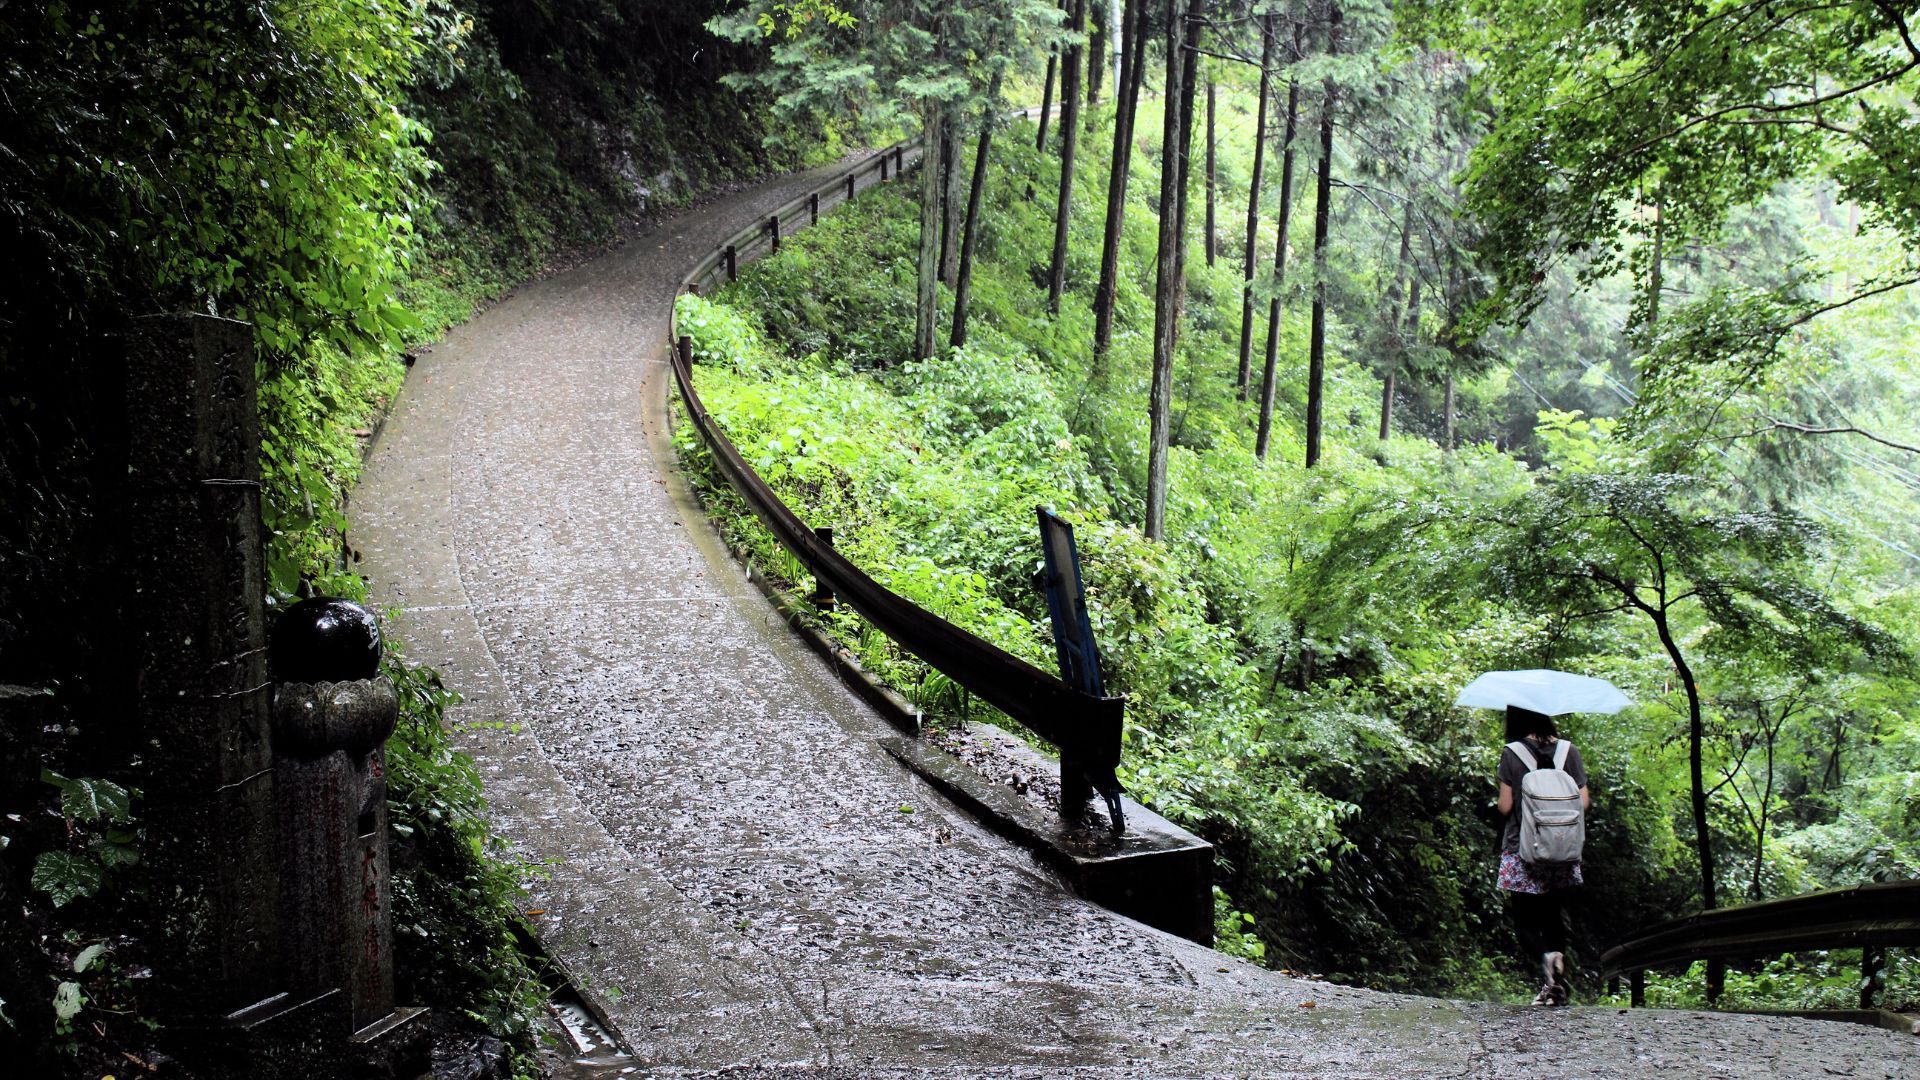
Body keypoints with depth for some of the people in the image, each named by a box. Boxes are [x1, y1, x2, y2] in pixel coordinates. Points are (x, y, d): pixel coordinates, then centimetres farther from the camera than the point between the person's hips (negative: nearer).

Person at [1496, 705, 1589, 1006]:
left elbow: (1505, 806, -8)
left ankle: (1544, 956, -22)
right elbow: (1583, 802, 0)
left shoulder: (1511, 753, -8)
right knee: (1554, 915, 15)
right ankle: (1556, 985, 11)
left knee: (1525, 919, 7)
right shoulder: (1569, 751, 0)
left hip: (1521, 849, -3)